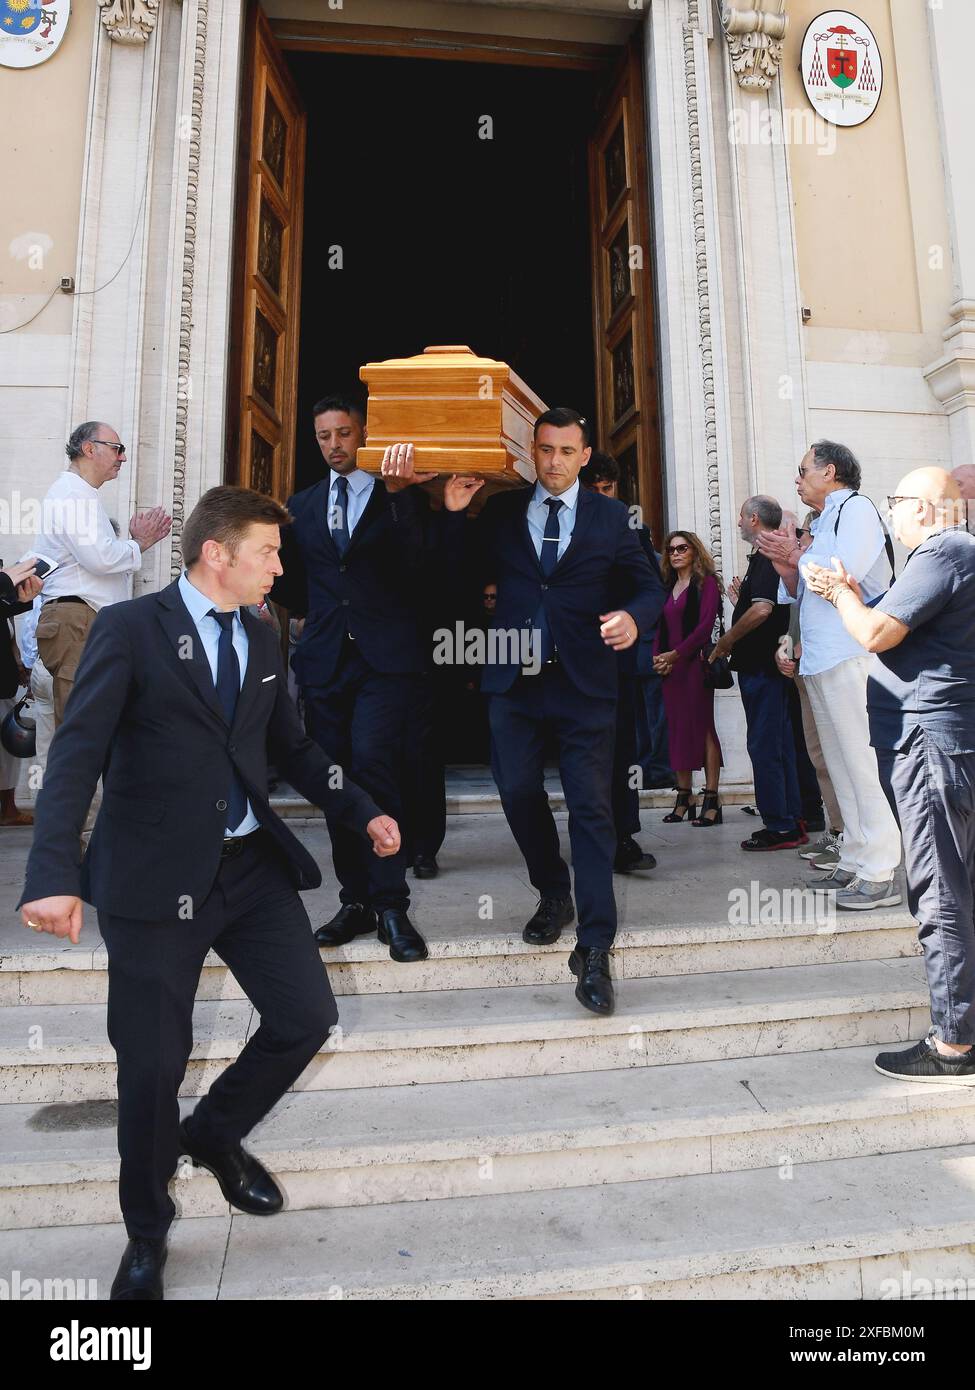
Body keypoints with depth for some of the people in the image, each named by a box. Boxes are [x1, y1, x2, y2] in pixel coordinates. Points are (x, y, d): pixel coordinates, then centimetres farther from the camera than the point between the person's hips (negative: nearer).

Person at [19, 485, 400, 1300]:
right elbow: (77, 754, -14)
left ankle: (215, 1135, 36)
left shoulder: (262, 639, 9)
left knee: (308, 1018, 5)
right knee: (154, 1060, 5)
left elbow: (292, 747, 15)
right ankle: (147, 1234, 34)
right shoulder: (130, 628, -8)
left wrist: (361, 813, 5)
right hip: (155, 874, -5)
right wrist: (55, 874, -25)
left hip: (253, 865, 6)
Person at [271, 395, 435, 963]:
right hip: (325, 657, 5)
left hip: (387, 655, -4)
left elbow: (416, 570, -11)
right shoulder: (302, 505, 18)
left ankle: (391, 905, -10)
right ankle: (356, 901, 16)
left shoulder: (403, 497, 5)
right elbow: (292, 582, 25)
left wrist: (397, 498, -17)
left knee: (372, 761, -20)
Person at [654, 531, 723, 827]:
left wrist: (676, 654, -15)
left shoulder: (706, 582, 0)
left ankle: (711, 799, -5)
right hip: (669, 667, 6)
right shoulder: (668, 587, 18)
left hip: (695, 662, -6)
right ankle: (684, 796, 11)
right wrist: (658, 657, -2)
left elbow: (705, 625, -10)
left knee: (703, 726, -7)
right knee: (677, 729, 5)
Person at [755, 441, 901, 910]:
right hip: (819, 660, 9)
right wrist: (786, 567, 6)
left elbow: (844, 573, -18)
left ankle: (881, 874, -8)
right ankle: (853, 862, 15)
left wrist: (797, 556, -4)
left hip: (850, 656, -9)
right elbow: (800, 594, 23)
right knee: (841, 766, 9)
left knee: (862, 763, -11)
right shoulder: (822, 524, 23)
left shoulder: (856, 508, -2)